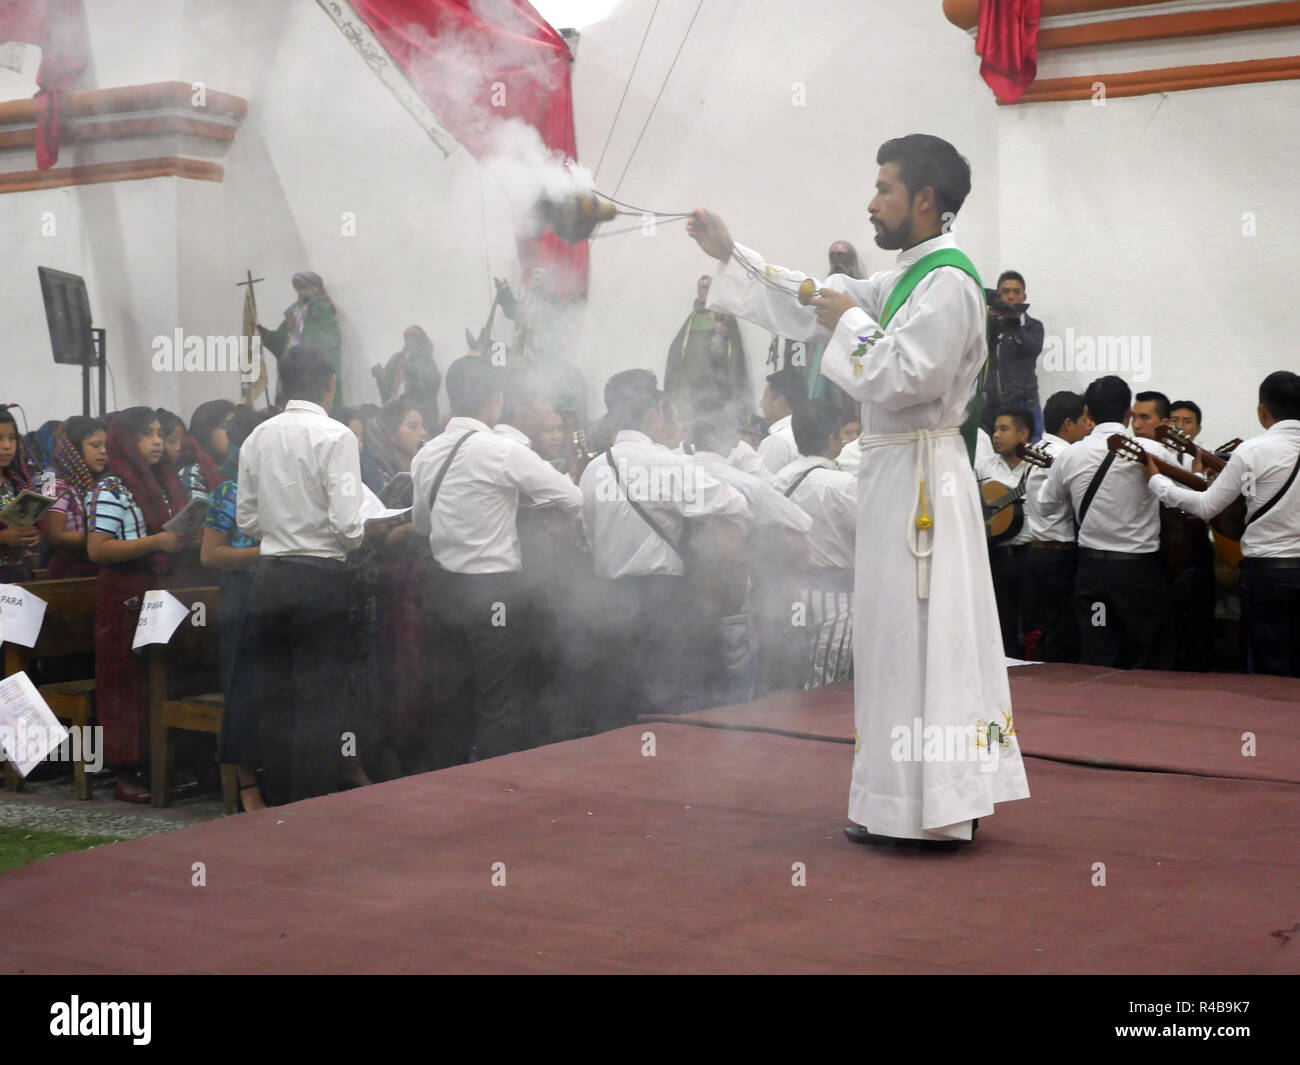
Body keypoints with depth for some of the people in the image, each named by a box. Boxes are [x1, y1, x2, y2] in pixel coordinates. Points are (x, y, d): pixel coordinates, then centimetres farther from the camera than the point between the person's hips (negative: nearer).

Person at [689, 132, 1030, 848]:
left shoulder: (947, 283, -14)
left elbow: (903, 380, -24)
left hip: (918, 473, -10)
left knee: (915, 636, -6)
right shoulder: (907, 278, 16)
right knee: (906, 638, 13)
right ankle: (940, 802, 22)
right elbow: (812, 305, 23)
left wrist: (851, 321, -10)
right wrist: (729, 253, 22)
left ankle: (929, 811, 2)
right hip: (897, 471, 10)